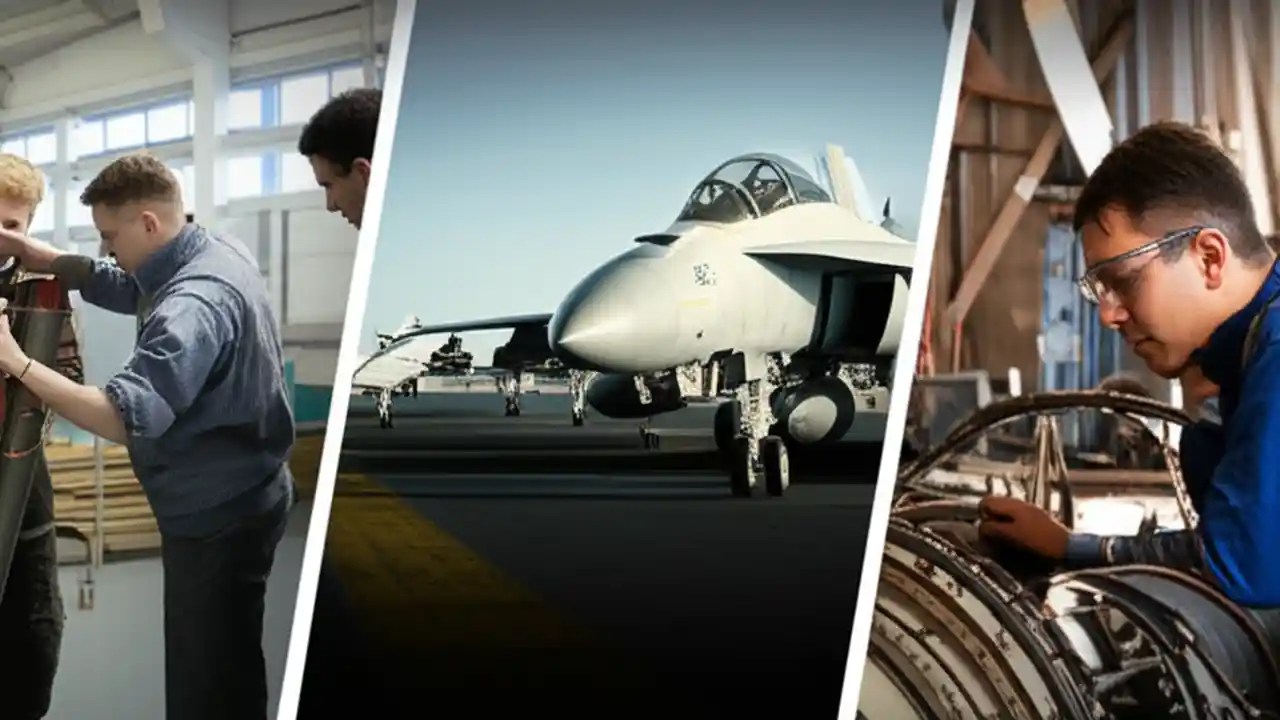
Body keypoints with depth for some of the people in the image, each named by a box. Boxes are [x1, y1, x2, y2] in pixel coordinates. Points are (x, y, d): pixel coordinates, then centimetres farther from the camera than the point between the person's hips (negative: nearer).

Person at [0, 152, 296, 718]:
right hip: (236, 499, 10)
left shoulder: (193, 305, -29)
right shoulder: (215, 250, 3)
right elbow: (118, 285, 13)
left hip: (216, 519, -10)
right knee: (229, 669, 23)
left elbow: (124, 419, -38)